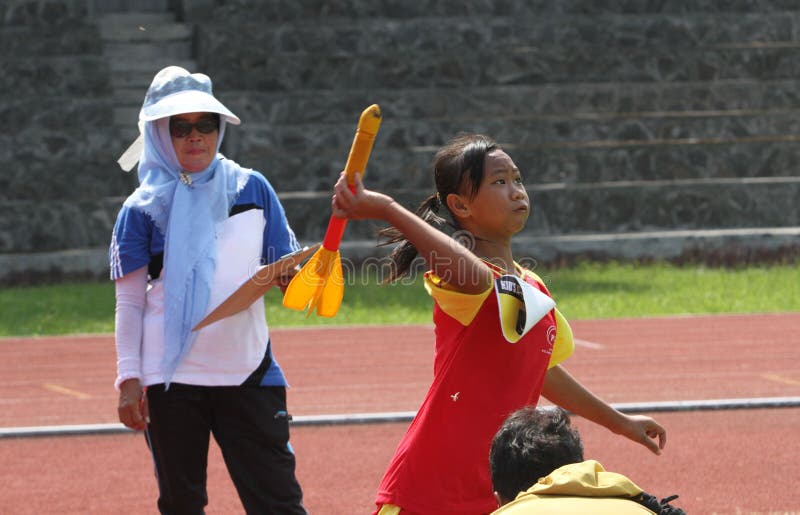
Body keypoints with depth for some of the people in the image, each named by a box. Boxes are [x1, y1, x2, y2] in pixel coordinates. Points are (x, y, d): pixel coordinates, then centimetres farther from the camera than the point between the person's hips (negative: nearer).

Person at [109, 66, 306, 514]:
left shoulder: (252, 189, 6)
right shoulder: (145, 208, 2)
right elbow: (130, 302, 4)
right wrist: (129, 379, -3)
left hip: (248, 375, 1)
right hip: (172, 379, -1)